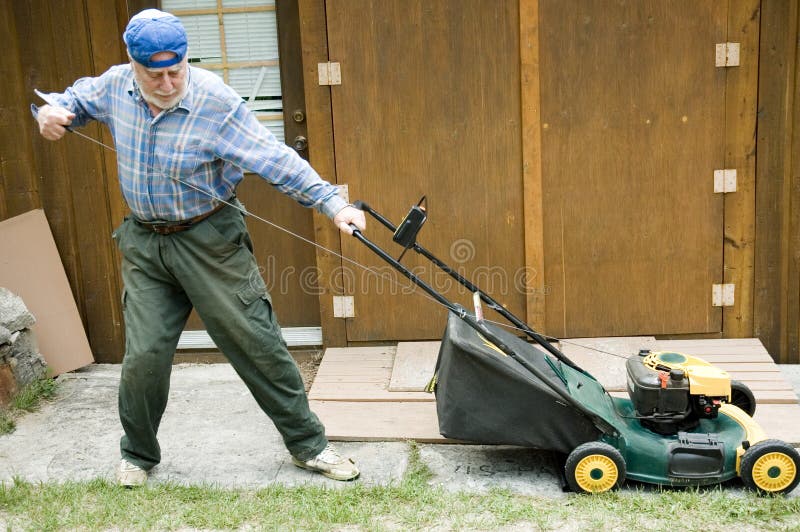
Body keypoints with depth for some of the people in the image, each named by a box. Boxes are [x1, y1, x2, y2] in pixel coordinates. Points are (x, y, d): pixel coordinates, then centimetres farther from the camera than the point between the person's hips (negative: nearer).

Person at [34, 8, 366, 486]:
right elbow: (76, 98, 18)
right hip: (145, 244, 4)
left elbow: (276, 160, -25)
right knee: (144, 355, 4)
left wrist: (332, 202, -33)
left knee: (256, 343, 2)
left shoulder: (216, 101, -21)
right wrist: (53, 111, -5)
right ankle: (138, 455, 29)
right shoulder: (115, 87, -4)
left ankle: (308, 444, 17)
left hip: (210, 240, -3)